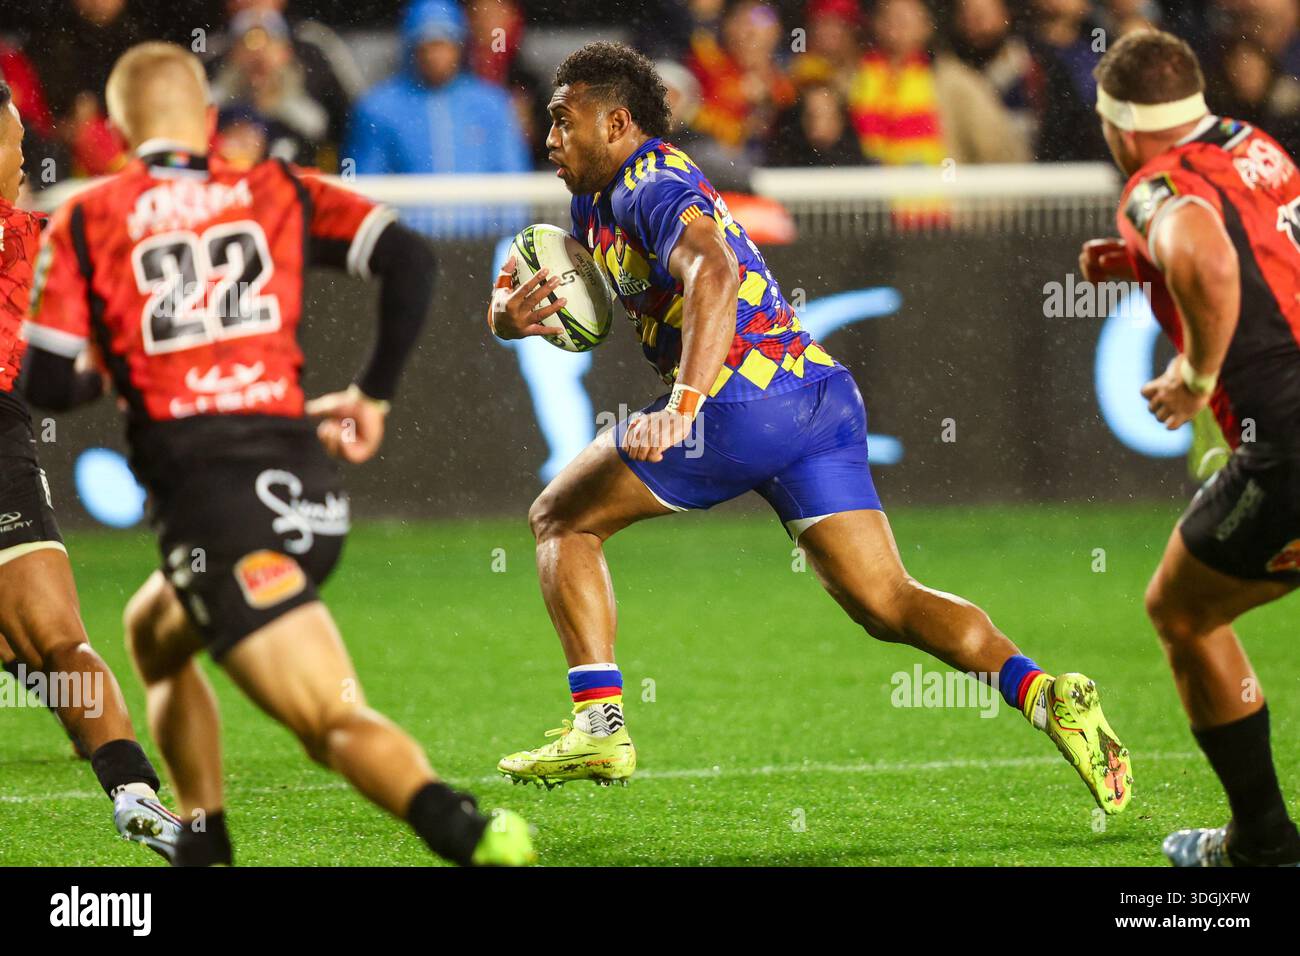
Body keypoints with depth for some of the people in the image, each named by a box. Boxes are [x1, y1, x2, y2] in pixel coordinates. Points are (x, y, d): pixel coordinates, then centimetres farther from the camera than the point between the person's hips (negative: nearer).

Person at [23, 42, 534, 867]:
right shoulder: (279, 192, 13)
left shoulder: (86, 223, 5)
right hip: (308, 482, 5)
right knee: (152, 632, 32)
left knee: (339, 723, -13)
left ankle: (464, 831, -39)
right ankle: (203, 843, 31)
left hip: (206, 494, -5)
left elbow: (47, 385, 2)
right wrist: (374, 394, 11)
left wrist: (107, 379, 25)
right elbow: (411, 261, 1)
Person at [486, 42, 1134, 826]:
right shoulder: (599, 202, 25)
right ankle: (1043, 694, -18)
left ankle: (600, 729, -1)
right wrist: (513, 314, 3)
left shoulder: (653, 186, -5)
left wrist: (682, 406, -37)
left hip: (745, 400, -9)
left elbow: (713, 271, -25)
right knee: (884, 602, 2)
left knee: (562, 519, 7)